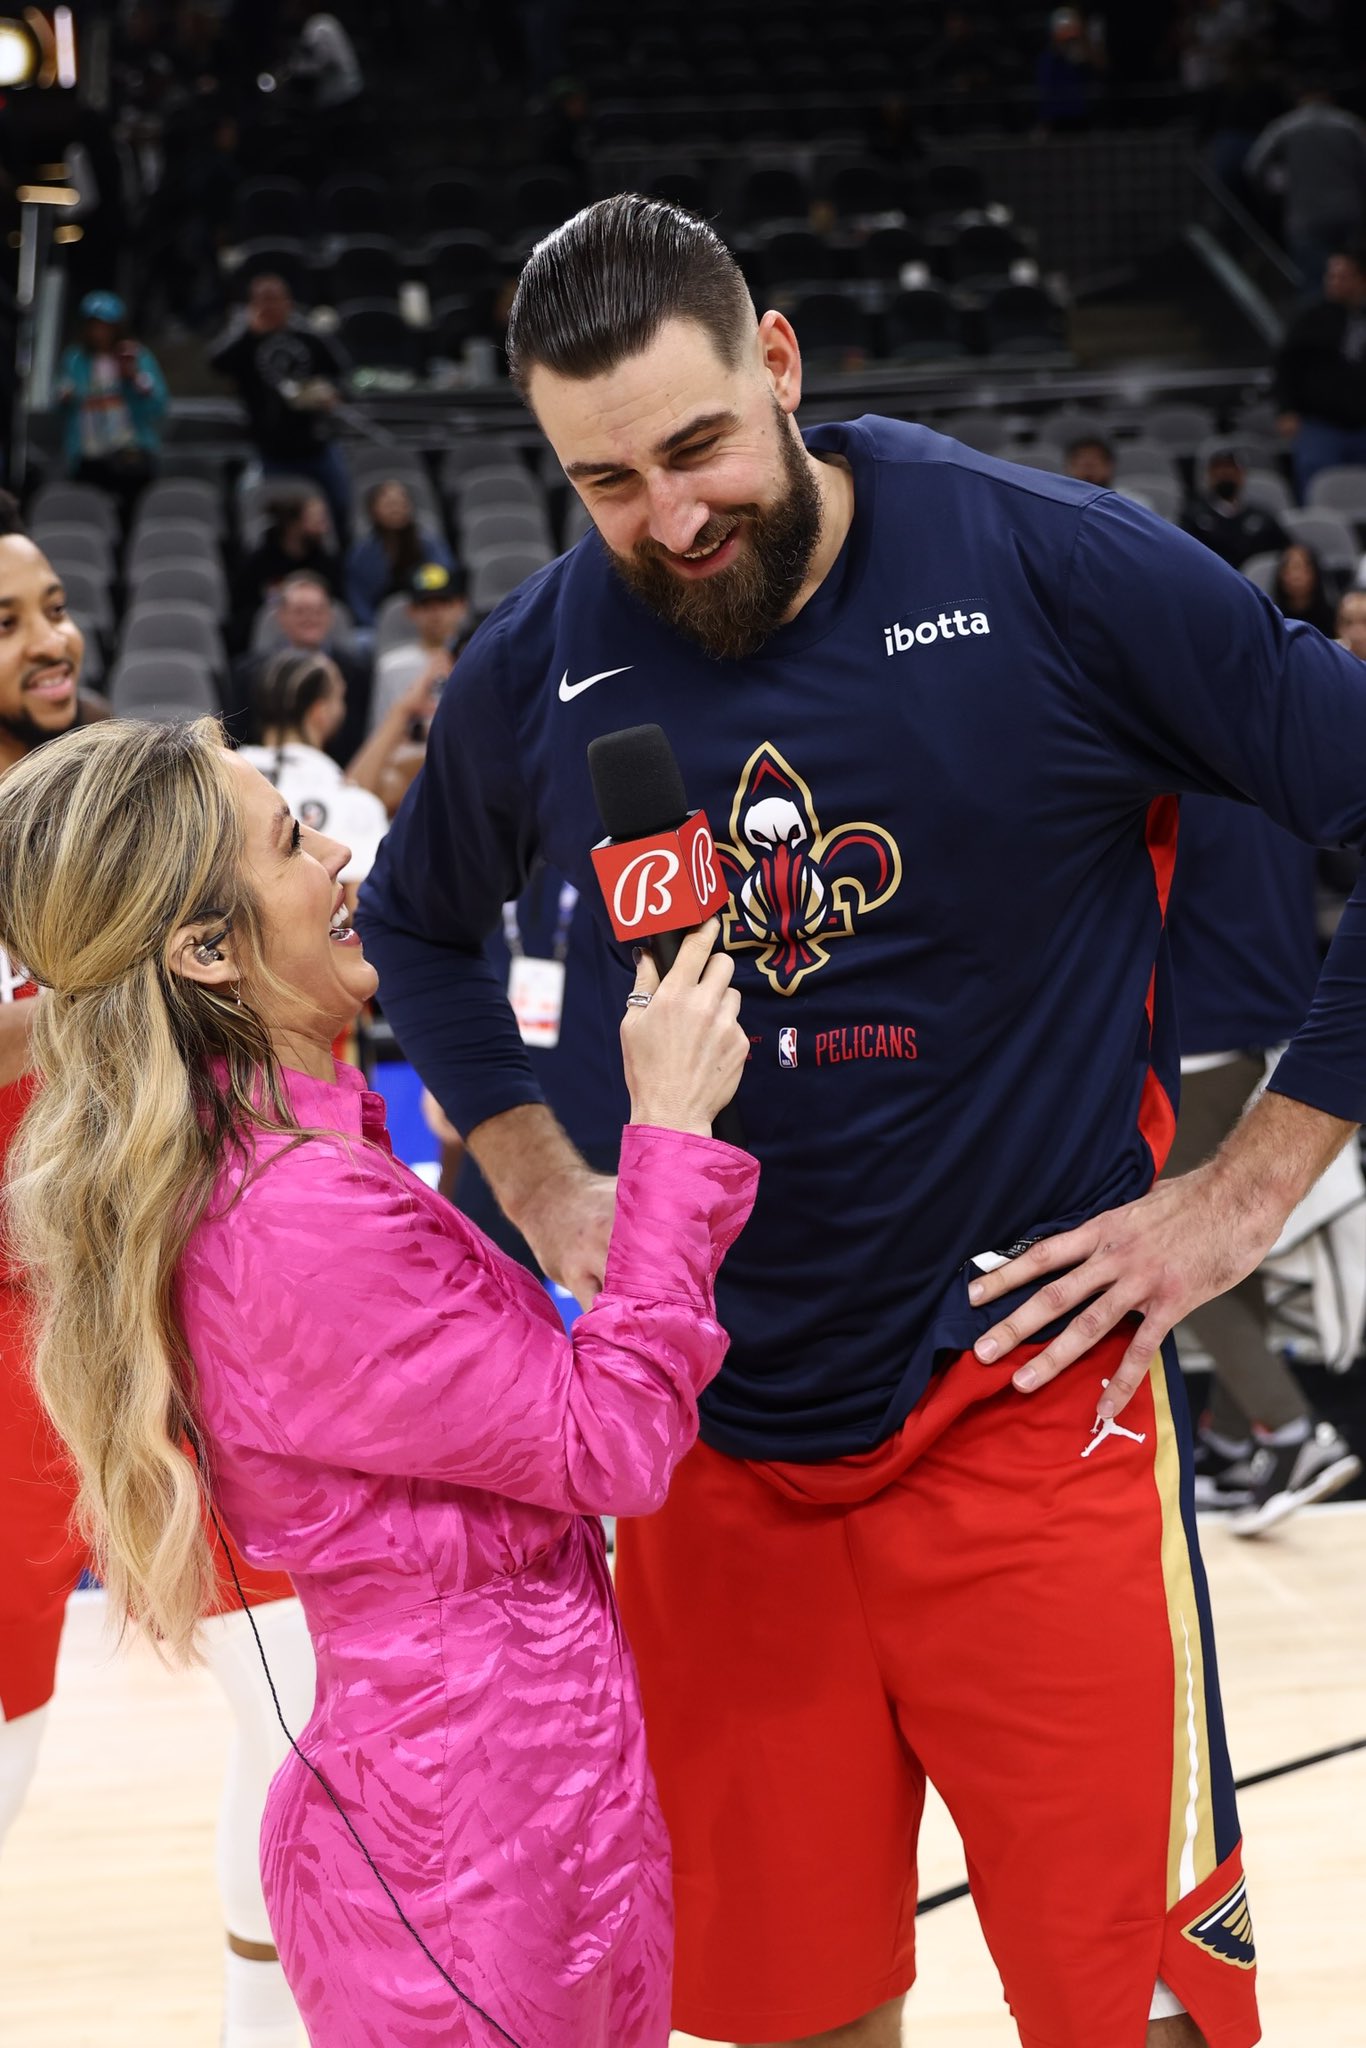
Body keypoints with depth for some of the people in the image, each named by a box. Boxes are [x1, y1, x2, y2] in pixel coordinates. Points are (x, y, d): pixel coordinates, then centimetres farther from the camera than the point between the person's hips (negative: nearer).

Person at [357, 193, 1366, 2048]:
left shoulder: (1053, 569, -11)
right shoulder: (534, 673, 1)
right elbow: (417, 929, 22)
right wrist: (549, 1193, 10)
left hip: (1032, 1398, -3)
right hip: (719, 1438, 4)